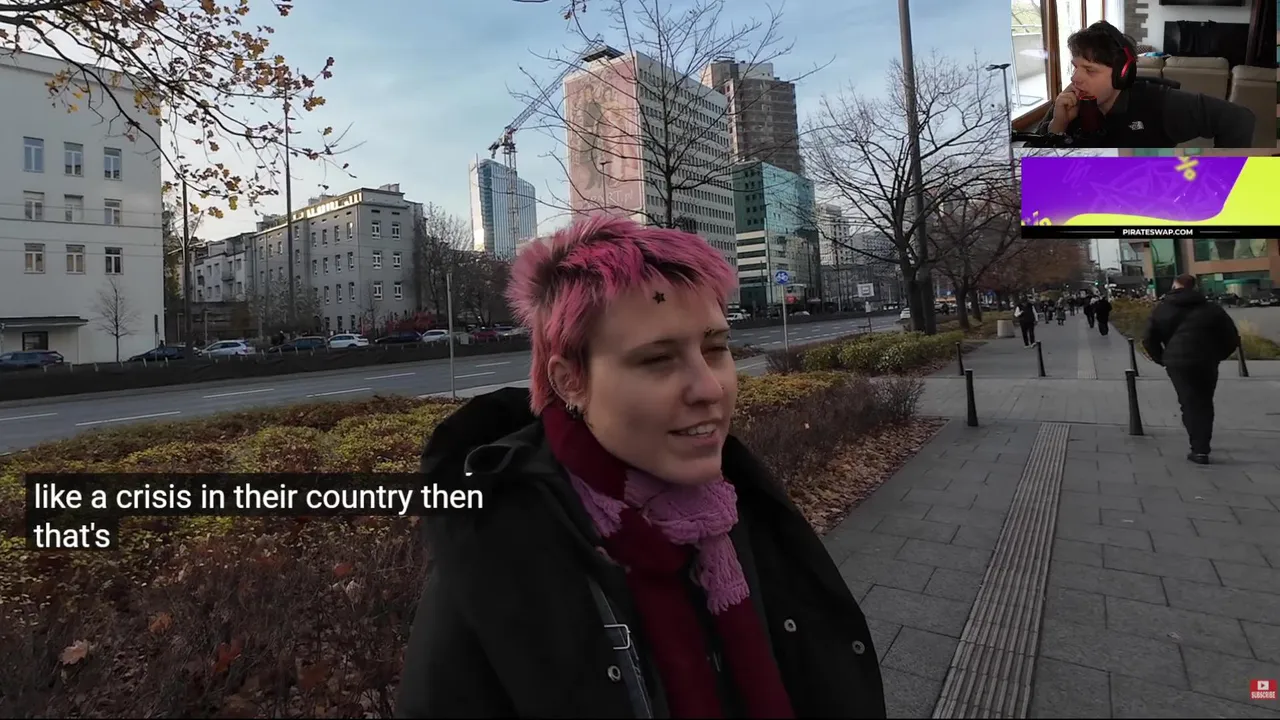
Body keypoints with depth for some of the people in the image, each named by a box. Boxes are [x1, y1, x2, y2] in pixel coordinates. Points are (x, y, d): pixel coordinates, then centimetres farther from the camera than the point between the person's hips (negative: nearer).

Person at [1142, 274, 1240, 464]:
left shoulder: (1162, 310, 5)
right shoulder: (1212, 309, 9)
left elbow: (1149, 340, 0)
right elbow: (1232, 338, 8)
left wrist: (1161, 359, 10)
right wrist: (1217, 356, 17)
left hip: (1177, 362, -2)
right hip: (1206, 362, 2)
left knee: (1189, 403, 4)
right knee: (1204, 403, 13)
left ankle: (1199, 449, -3)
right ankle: (1201, 449, 13)